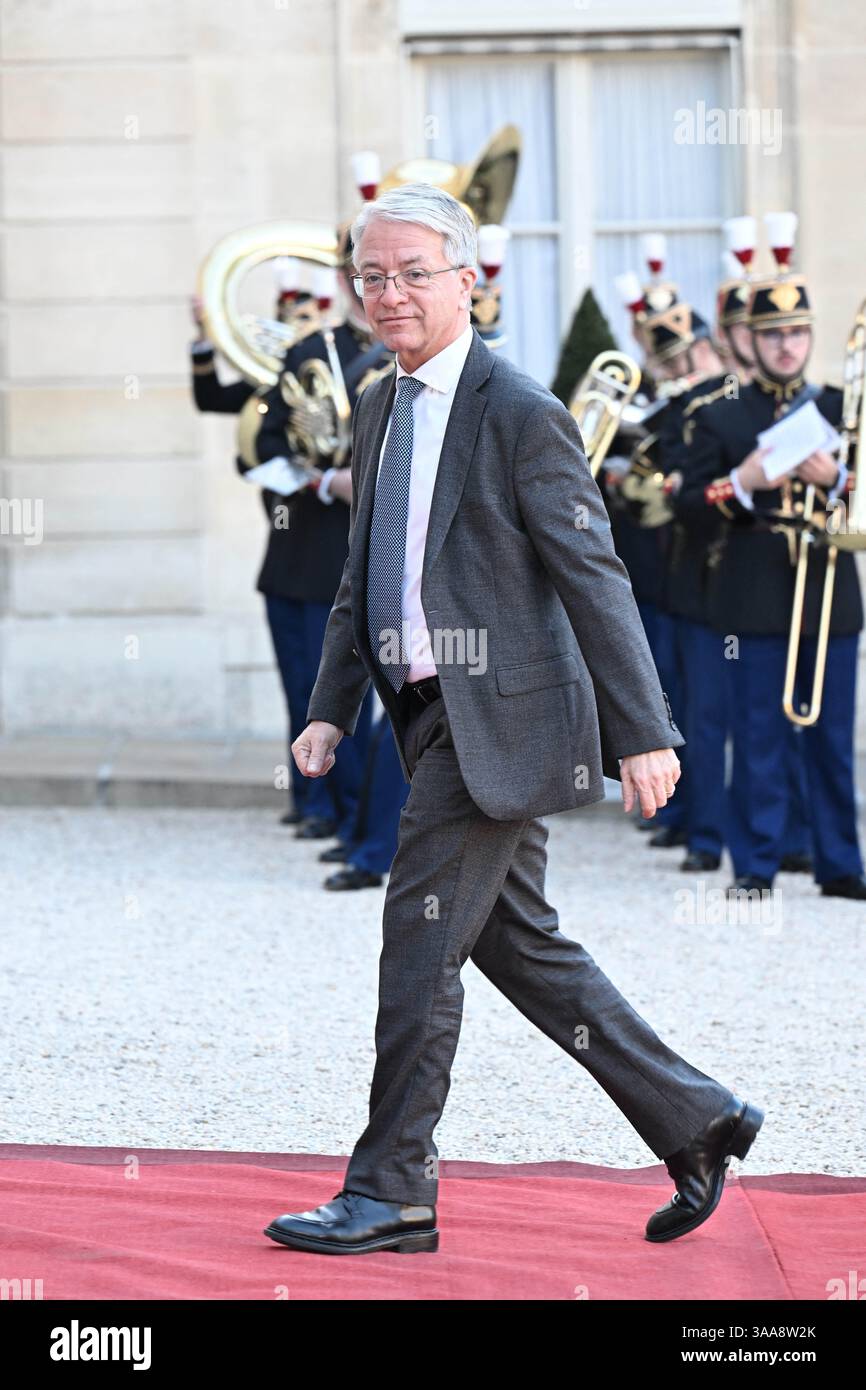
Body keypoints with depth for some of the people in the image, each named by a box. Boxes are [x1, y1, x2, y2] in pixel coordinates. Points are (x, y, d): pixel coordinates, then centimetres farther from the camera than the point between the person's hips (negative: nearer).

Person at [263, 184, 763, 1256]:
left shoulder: (520, 414, -11)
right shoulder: (379, 411, 13)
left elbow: (594, 580, -13)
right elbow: (364, 578, 19)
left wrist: (641, 732, -15)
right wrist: (331, 710, 9)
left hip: (501, 718, -9)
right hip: (434, 717, 9)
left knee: (419, 938, -8)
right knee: (519, 943, 12)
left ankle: (390, 1192, -1)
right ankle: (697, 1124, 23)